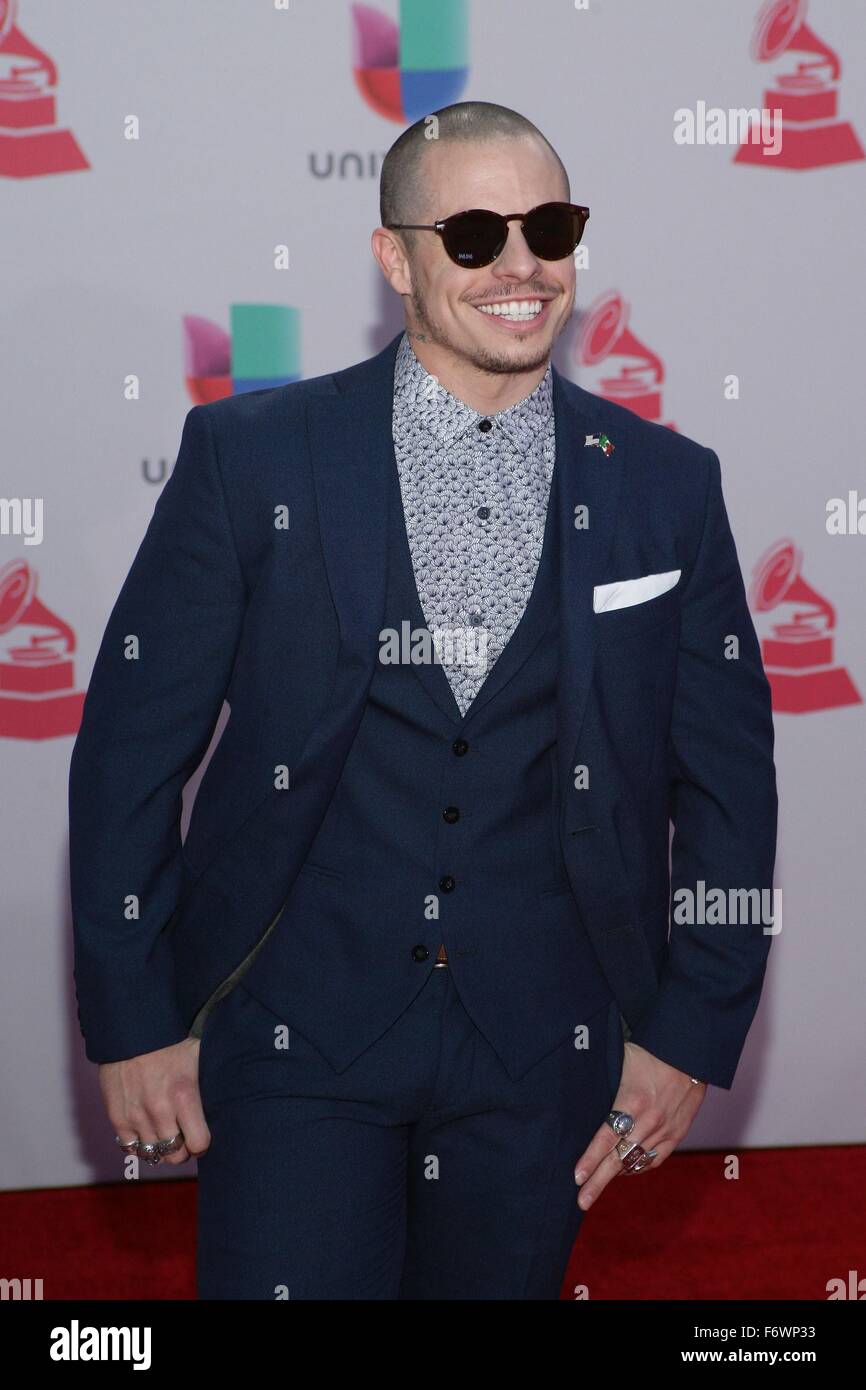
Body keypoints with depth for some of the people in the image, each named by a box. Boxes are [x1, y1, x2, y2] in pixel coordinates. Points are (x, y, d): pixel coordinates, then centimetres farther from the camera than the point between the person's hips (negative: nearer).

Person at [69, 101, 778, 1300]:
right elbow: (132, 747, -2)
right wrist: (131, 1020, -3)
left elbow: (729, 780, 6)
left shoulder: (667, 486, 2)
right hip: (294, 1038, -2)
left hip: (543, 1057, 2)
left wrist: (692, 1033, 3)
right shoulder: (250, 456, -4)